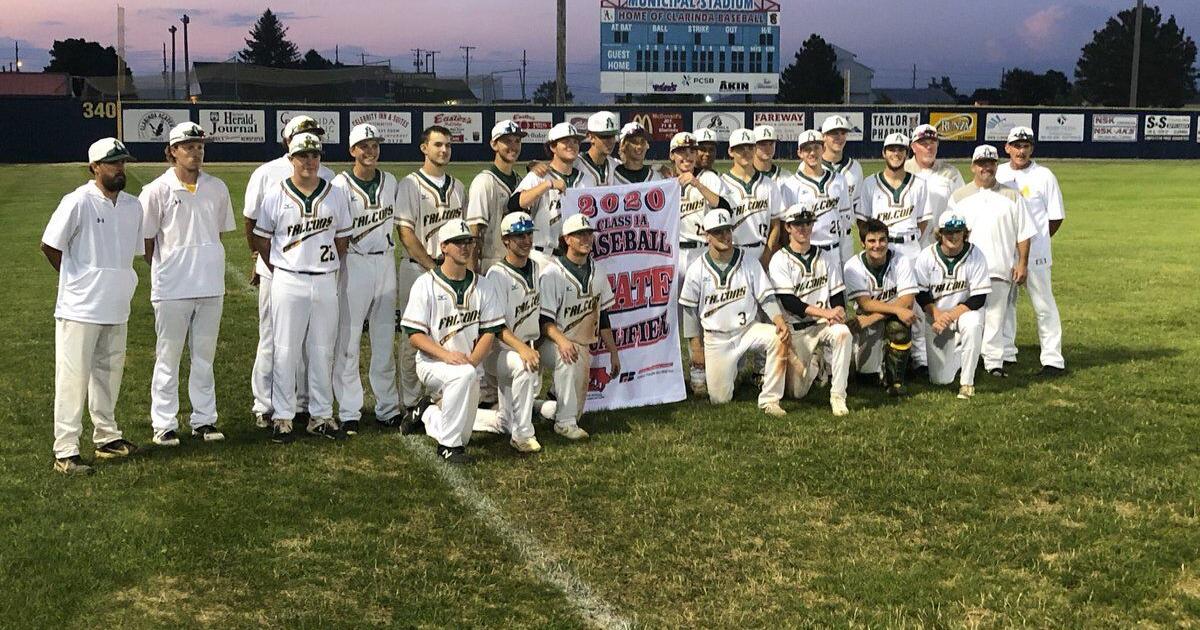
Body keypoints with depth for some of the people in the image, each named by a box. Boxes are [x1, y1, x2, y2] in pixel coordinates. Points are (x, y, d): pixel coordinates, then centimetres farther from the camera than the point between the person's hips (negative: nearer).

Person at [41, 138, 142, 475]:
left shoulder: (133, 206, 8)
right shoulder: (78, 202, -12)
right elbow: (50, 245, -8)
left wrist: (120, 282, 12)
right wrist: (76, 281, 0)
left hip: (117, 309, 7)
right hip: (80, 308, -6)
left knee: (109, 374, 15)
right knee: (73, 377, -4)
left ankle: (106, 437, 28)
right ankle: (65, 452, -1)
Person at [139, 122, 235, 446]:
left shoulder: (216, 188, 7)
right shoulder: (157, 190, -5)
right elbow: (146, 241, 0)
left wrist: (206, 267, 9)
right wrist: (165, 273, 0)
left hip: (211, 287, 4)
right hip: (171, 288, -4)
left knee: (205, 356, 10)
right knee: (168, 357, 3)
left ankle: (204, 420, 19)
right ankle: (164, 424, 10)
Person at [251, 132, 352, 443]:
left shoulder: (335, 196, 6)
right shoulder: (275, 195, 0)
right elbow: (262, 238, 6)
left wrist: (328, 269, 10)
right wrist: (279, 272, 6)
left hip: (326, 282, 2)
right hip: (288, 282, -2)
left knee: (323, 352, 7)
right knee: (285, 351, 0)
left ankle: (321, 416, 16)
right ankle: (283, 417, 9)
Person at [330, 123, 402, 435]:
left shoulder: (391, 182, 8)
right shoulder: (340, 185, -7)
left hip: (386, 262, 5)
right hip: (353, 265, -5)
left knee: (385, 339, 11)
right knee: (348, 340, -1)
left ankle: (387, 408, 19)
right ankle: (348, 412, 6)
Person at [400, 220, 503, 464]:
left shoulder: (481, 285, 8)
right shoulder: (425, 284, -4)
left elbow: (489, 332, 4)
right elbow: (415, 334, -9)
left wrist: (471, 361, -14)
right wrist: (446, 354, -25)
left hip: (468, 364, 5)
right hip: (431, 362, -5)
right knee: (463, 375, -36)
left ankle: (428, 415, 32)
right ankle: (449, 446, -24)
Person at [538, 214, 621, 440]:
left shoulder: (597, 272, 8)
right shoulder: (552, 273, -12)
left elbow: (603, 317, 15)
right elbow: (544, 319, -17)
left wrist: (613, 352, 12)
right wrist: (562, 341, -36)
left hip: (583, 345, 6)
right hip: (552, 343, -6)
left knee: (577, 409, -5)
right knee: (570, 358, -39)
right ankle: (565, 422, -32)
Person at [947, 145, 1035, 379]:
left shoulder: (1011, 196, 9)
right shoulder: (959, 197, 10)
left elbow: (1023, 233, 8)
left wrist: (1022, 263, 0)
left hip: (1001, 270, 0)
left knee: (996, 318, 0)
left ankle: (994, 363, 6)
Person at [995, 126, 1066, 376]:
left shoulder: (1044, 176, -2)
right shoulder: (997, 174, 7)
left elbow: (1056, 217, 1)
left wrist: (1034, 241, 4)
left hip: (1035, 252, -4)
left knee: (1043, 304, -2)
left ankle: (1053, 359, 1)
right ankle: (1005, 353, 23)